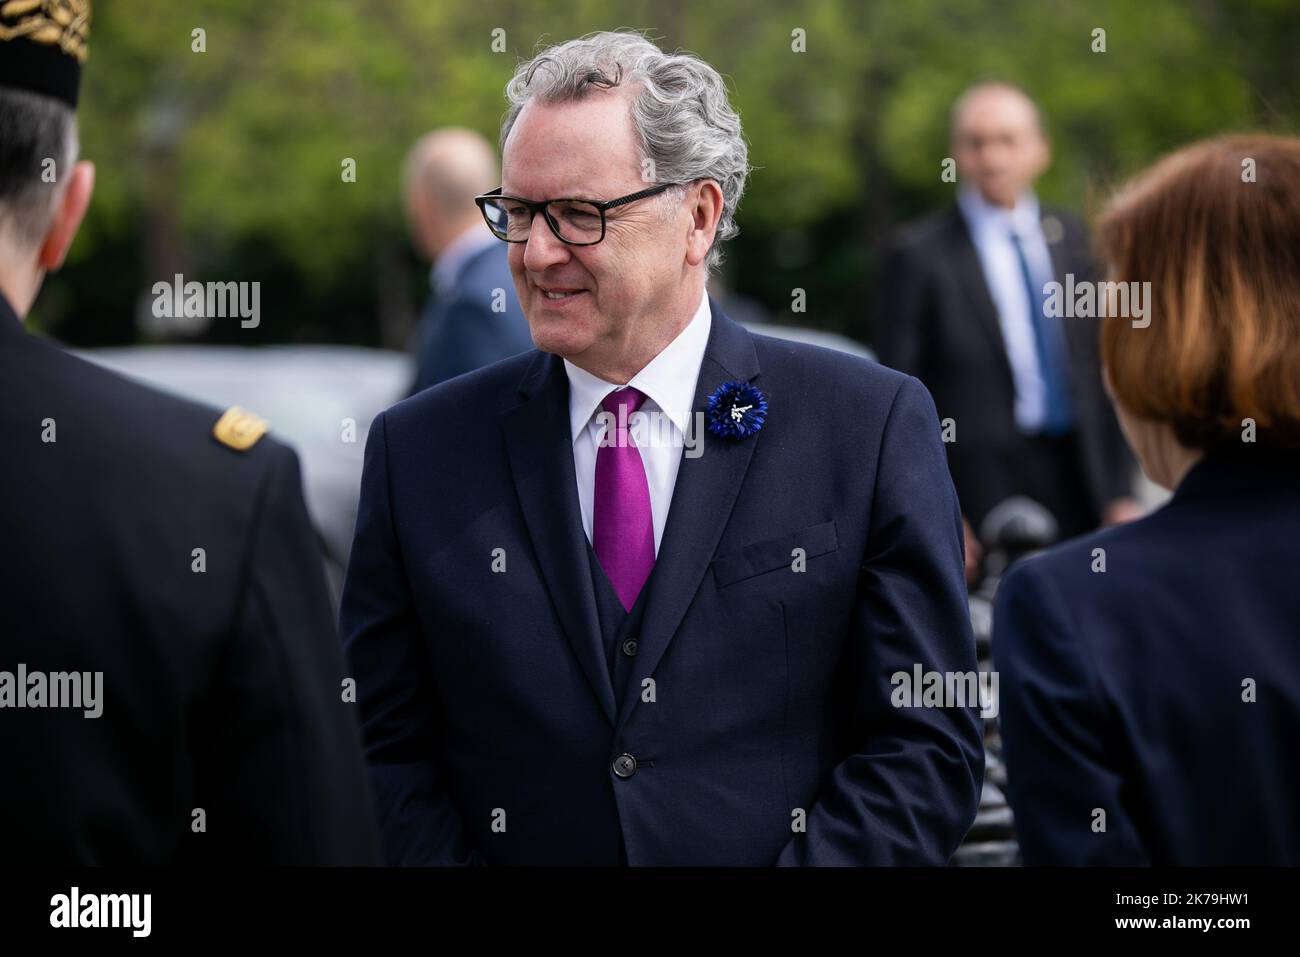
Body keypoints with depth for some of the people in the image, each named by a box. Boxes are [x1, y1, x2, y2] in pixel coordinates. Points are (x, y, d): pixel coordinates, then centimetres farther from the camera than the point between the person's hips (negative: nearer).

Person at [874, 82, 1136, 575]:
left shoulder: (1071, 238, 12)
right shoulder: (920, 253, -2)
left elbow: (1100, 375, 14)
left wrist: (1119, 493, 10)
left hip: (1077, 479, 4)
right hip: (982, 486, -4)